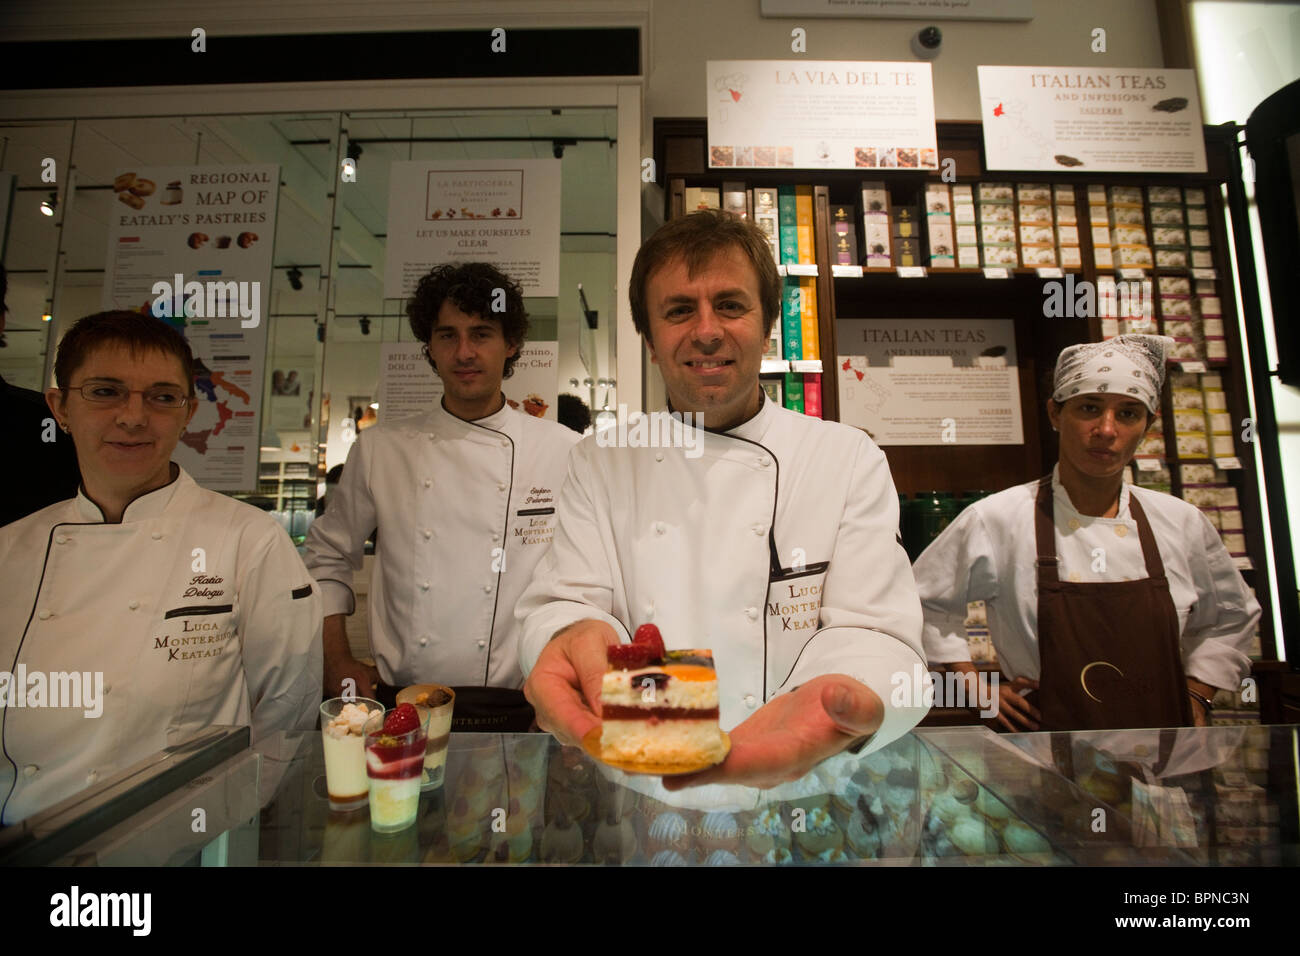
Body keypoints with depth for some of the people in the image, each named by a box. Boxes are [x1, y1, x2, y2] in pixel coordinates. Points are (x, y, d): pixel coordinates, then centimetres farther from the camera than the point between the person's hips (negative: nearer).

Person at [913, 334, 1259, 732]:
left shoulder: (1183, 524, 5)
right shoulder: (994, 520, -7)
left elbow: (1229, 617, 24)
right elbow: (927, 602, 5)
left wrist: (1195, 699, 13)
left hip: (1163, 743, 5)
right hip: (1048, 751, -4)